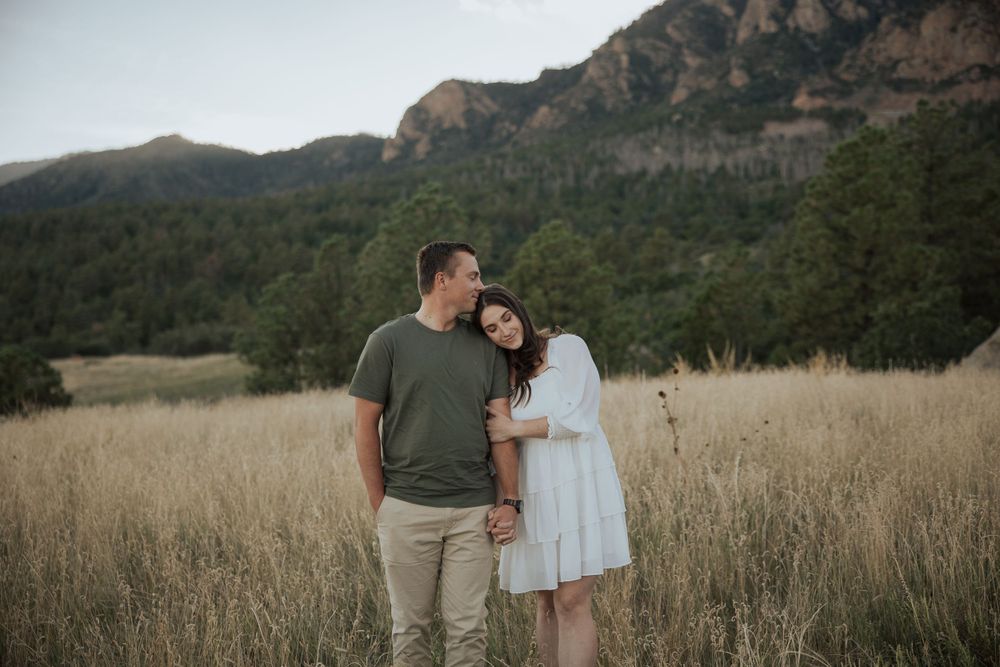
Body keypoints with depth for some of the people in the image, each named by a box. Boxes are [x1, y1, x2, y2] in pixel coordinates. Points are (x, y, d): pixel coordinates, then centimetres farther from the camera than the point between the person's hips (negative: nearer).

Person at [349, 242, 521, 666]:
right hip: (406, 510, -2)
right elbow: (365, 426, 0)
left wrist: (510, 500, 0)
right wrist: (379, 504, -1)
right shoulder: (388, 341, -2)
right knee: (411, 624, 7)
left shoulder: (485, 345, 8)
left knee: (467, 627, 4)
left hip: (473, 511, 2)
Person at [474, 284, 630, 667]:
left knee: (571, 602, -10)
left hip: (579, 487, -4)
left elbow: (578, 419, -11)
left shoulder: (568, 348, -1)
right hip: (535, 495, 4)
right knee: (548, 603, 7)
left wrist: (514, 428, -7)